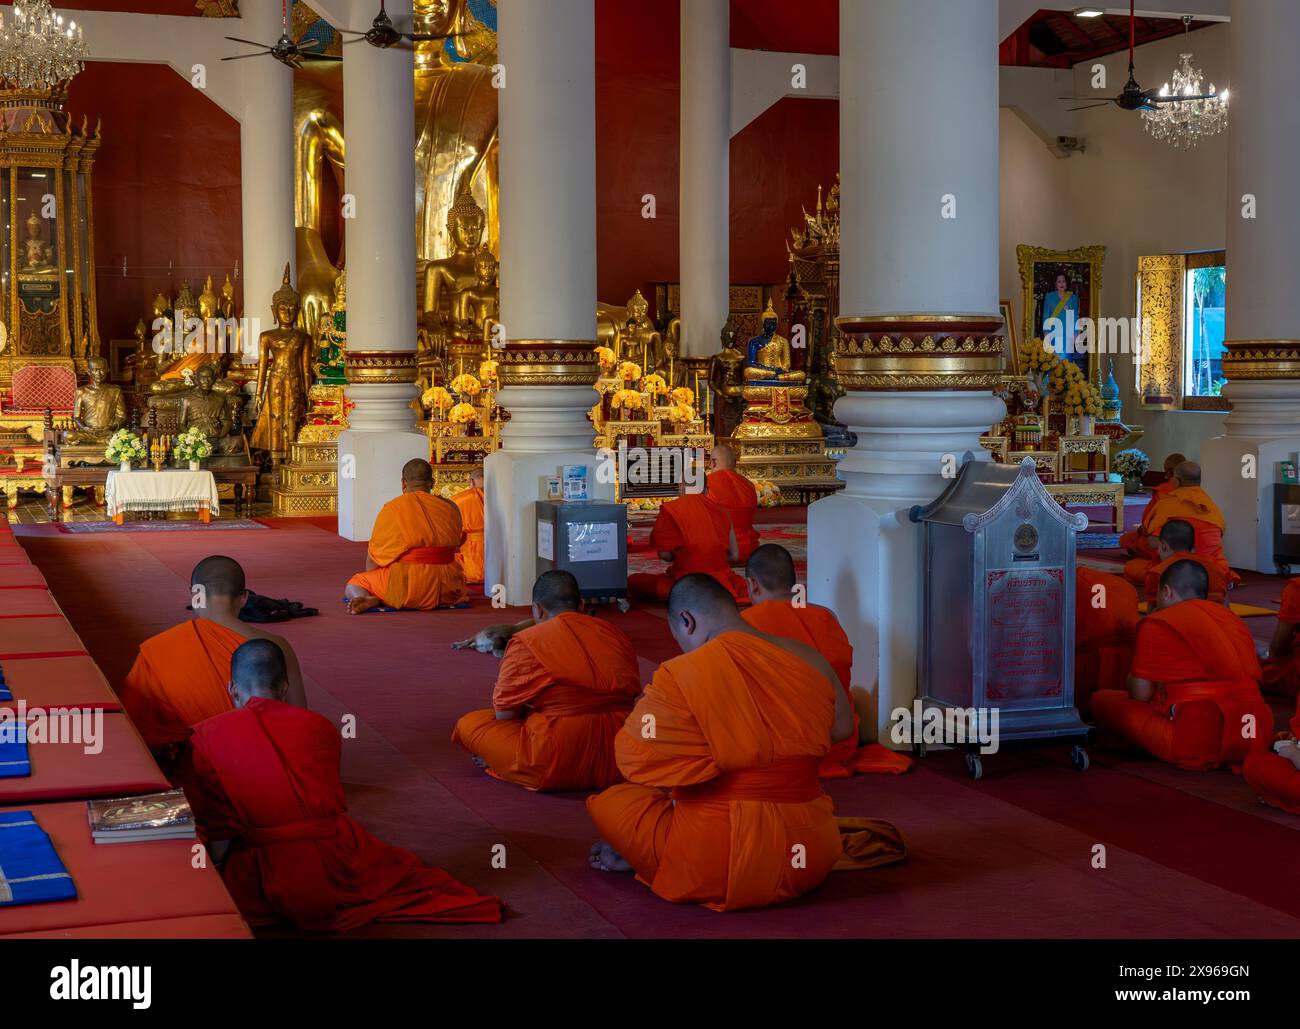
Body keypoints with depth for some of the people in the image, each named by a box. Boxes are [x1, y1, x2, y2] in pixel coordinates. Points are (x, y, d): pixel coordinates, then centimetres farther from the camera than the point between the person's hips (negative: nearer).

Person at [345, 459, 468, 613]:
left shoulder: (391, 509, -2)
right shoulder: (451, 508, 5)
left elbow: (372, 561, 2)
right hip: (445, 590, 5)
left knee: (353, 585, 16)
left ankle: (368, 599, -15)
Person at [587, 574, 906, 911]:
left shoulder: (680, 676, -14)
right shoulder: (808, 657, 1)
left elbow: (632, 756, -7)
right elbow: (842, 729, 16)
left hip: (717, 867, -5)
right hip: (811, 858, 5)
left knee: (609, 803, 10)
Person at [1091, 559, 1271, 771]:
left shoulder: (1157, 623, 0)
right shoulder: (1233, 618, 18)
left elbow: (1141, 694, -1)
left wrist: (1132, 680, 24)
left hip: (1198, 747, -6)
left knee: (1102, 700, 6)